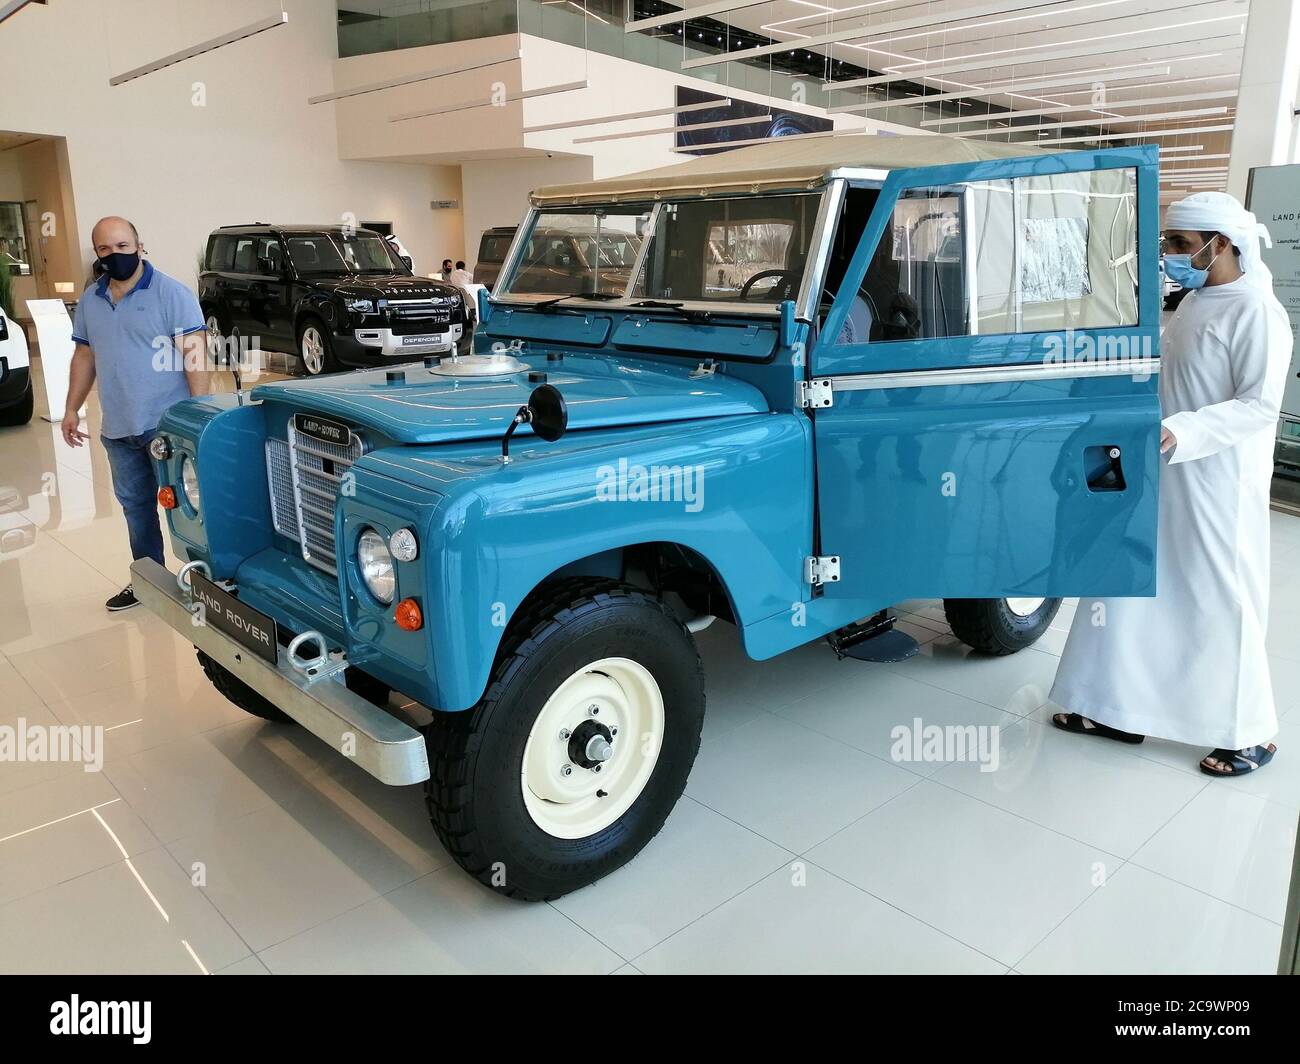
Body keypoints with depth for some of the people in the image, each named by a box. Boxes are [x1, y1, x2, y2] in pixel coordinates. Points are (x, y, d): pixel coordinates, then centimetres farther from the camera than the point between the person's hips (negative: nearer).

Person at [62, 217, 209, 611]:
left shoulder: (172, 293, -10)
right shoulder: (90, 300, 10)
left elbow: (194, 354, -15)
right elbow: (84, 356, 18)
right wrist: (72, 409, 16)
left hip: (168, 425, -6)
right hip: (118, 428, 7)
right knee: (134, 504, 16)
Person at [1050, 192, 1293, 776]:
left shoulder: (1256, 312, -13)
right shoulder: (1193, 303, 13)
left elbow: (1259, 404, -19)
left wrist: (1180, 433, -29)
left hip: (1217, 487, -8)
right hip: (1163, 478, 9)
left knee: (1219, 604, 1)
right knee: (1131, 591, 10)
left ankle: (1250, 735, 18)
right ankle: (1114, 709, 22)